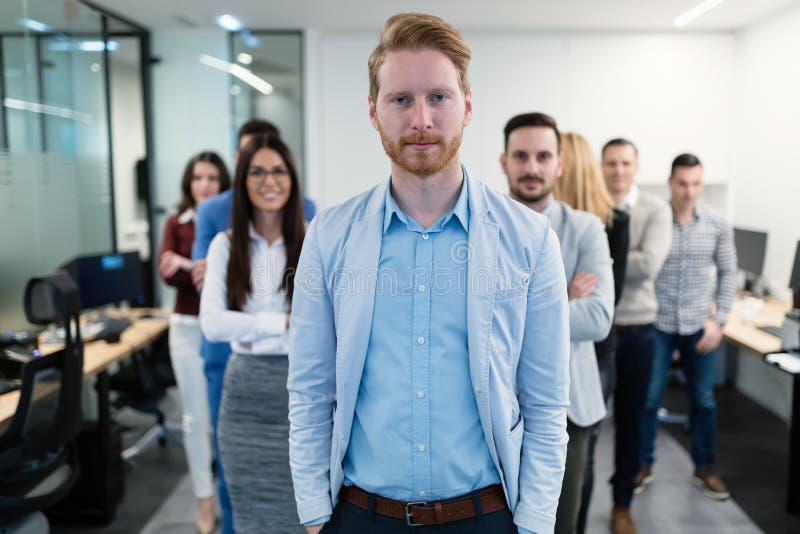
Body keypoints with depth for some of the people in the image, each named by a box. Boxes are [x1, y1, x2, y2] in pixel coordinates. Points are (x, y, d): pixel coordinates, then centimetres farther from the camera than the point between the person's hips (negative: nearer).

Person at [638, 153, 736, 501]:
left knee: (703, 399, 13)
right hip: (656, 325, -2)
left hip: (699, 326, 2)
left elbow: (728, 273, 6)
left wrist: (718, 319, -1)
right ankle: (643, 465, 24)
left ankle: (703, 468, 31)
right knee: (648, 398, 6)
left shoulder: (717, 225, -3)